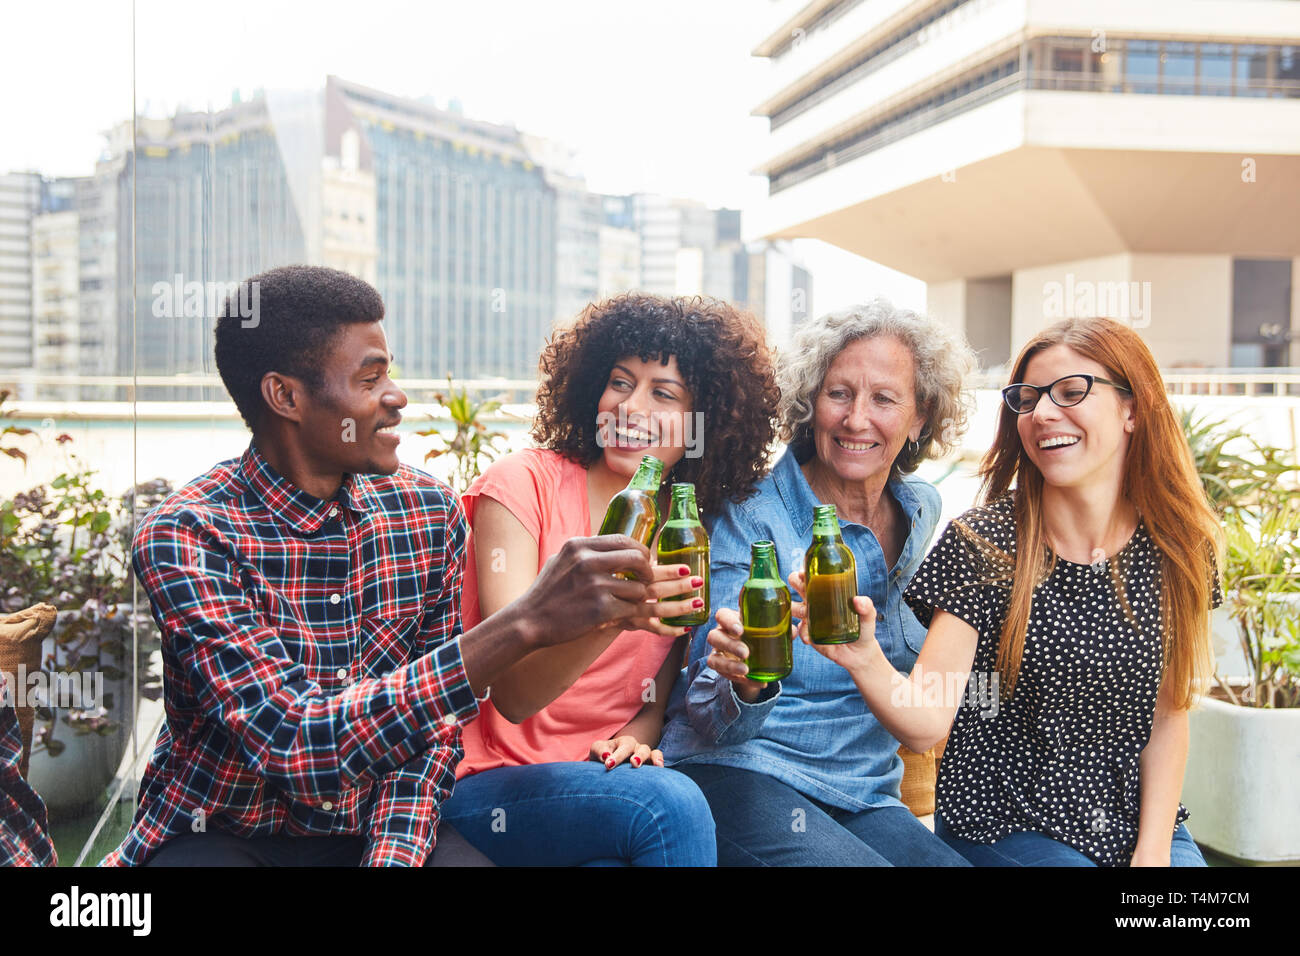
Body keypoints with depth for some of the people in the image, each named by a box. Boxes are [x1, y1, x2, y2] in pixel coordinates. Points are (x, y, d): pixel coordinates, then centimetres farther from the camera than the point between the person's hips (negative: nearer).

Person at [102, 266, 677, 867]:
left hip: (377, 831, 4)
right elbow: (294, 746, -28)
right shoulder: (185, 536, -17)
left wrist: (392, 856, -17)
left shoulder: (430, 512, -3)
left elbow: (431, 725, 2)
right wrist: (523, 626, -35)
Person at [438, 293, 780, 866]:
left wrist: (634, 738, -11)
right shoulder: (525, 484, -8)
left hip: (607, 777, 4)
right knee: (672, 804, -30)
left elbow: (662, 695, 12)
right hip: (491, 789, -4)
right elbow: (512, 694, -17)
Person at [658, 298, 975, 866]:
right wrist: (746, 685, -32)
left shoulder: (923, 514, 6)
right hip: (743, 775, -4)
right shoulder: (751, 516, -10)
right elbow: (711, 721, -13)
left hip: (865, 797, 4)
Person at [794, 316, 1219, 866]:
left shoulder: (1178, 548, -2)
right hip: (1003, 828, -3)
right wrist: (865, 660, -39)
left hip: (1135, 822, 4)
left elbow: (1167, 717, 5)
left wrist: (1153, 849, -5)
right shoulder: (982, 544, -13)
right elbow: (927, 725, -20)